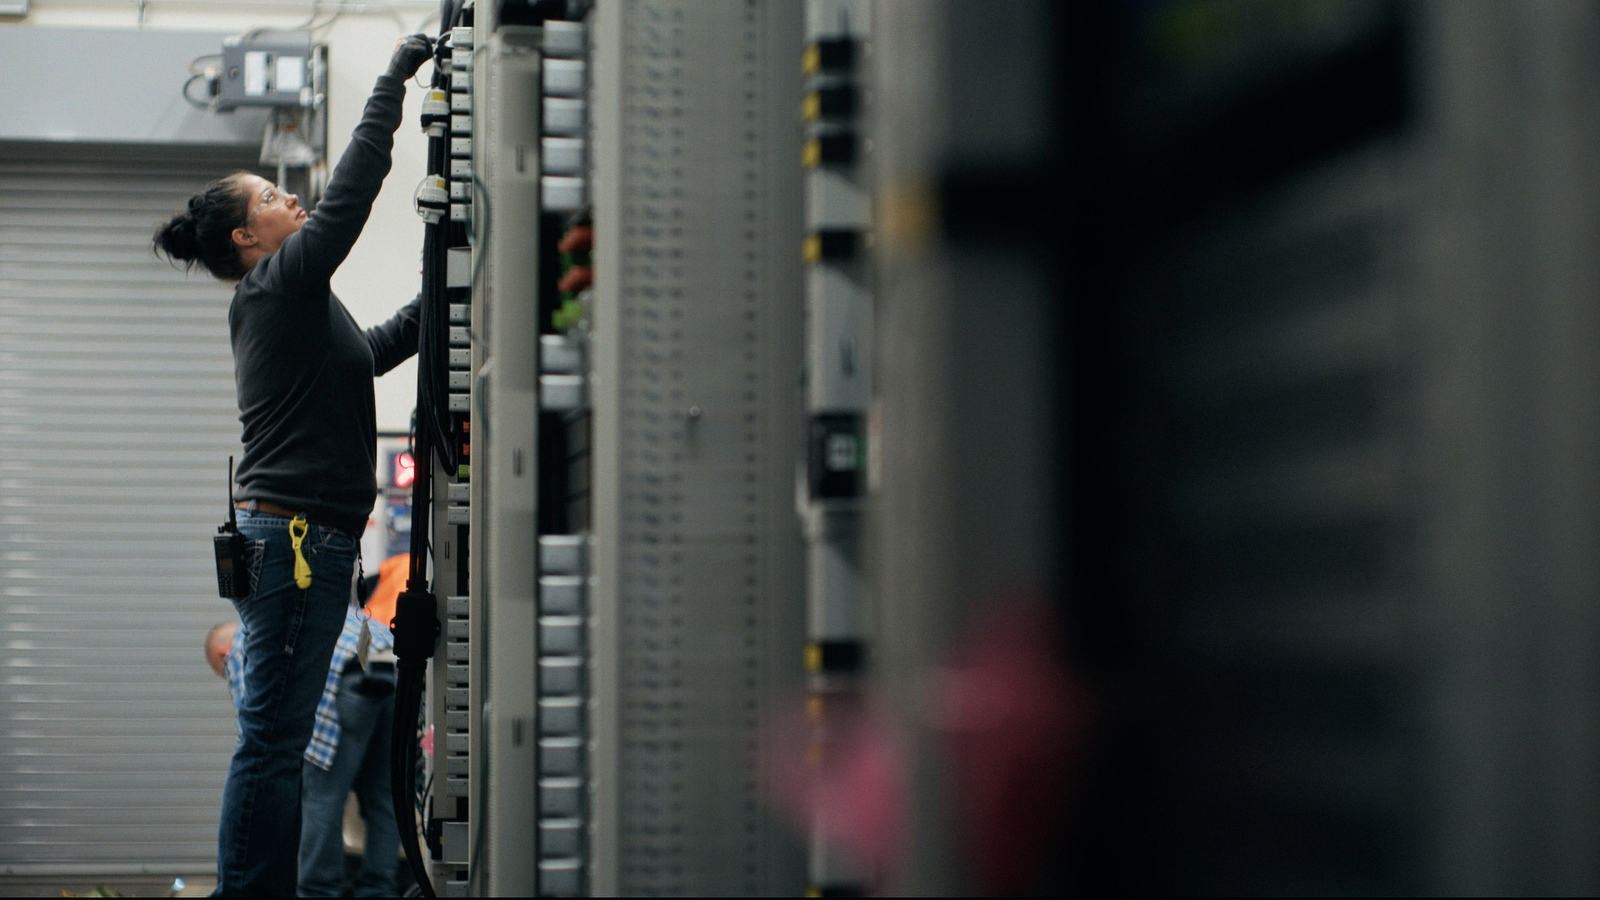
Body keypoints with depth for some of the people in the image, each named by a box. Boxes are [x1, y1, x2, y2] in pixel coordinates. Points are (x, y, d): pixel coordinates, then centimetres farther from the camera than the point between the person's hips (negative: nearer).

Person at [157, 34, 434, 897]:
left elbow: (372, 350, 33)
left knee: (277, 737, 10)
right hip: (294, 536, -10)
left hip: (296, 540, 10)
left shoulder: (281, 304, 20)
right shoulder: (280, 285, -7)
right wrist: (395, 76, -6)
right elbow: (353, 188, -12)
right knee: (272, 738, -9)